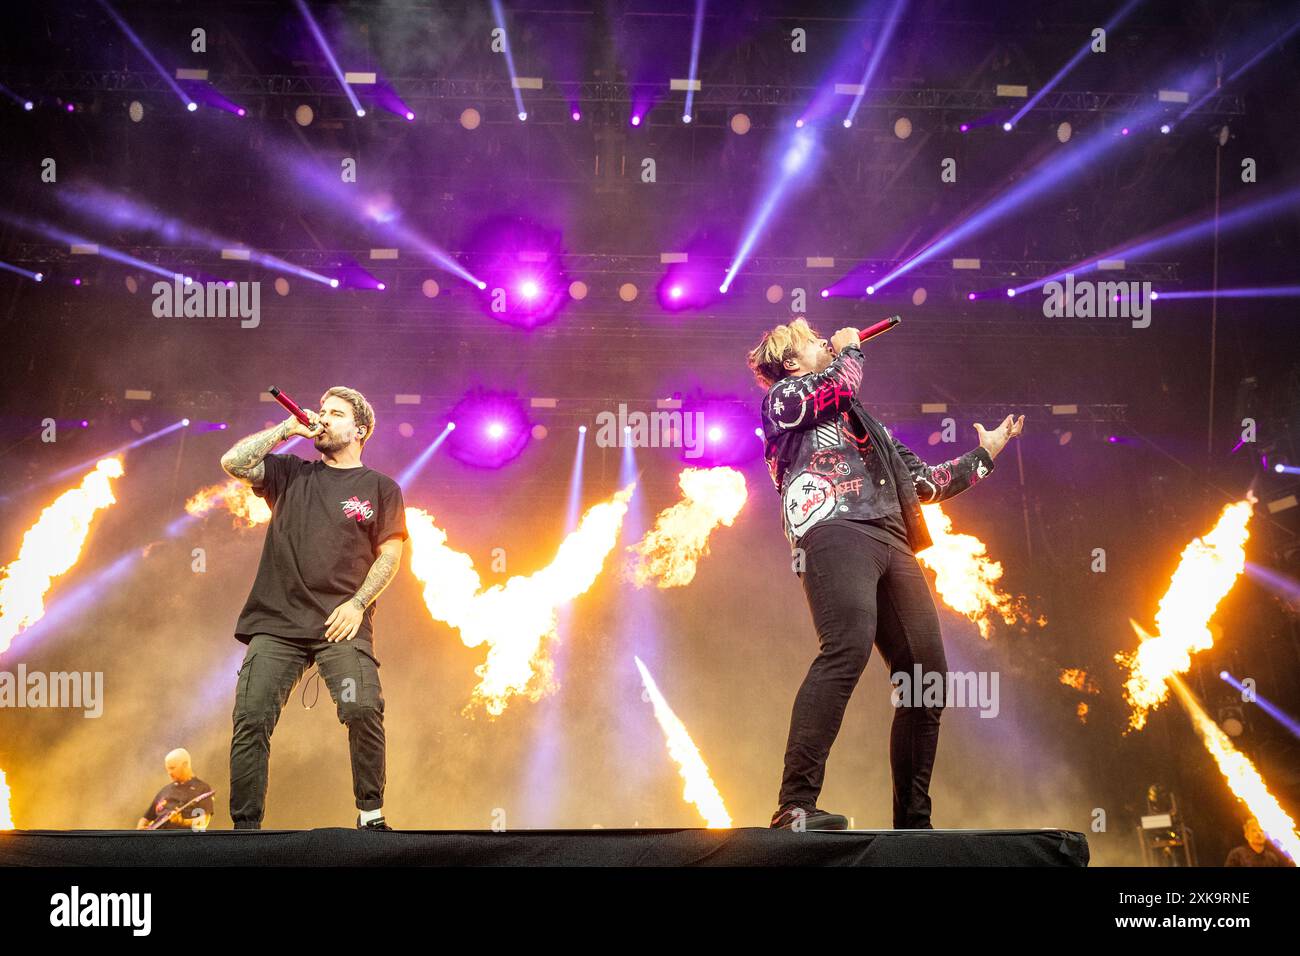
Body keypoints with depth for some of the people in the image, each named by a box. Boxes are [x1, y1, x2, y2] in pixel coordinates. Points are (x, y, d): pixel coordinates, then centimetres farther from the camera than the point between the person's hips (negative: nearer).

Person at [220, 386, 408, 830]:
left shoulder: (380, 488, 13)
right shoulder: (291, 473, 18)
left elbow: (390, 555, 7)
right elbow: (233, 463, 5)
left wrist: (357, 603, -6)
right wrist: (286, 429, 6)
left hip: (342, 625, -2)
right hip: (278, 623, 2)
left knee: (364, 710, -22)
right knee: (251, 718, -9)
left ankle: (371, 814, -5)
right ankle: (245, 826, -1)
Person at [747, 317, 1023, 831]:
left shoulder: (866, 424, 38)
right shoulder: (784, 396, 17)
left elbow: (923, 481, 39)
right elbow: (840, 383, -3)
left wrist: (985, 453, 44)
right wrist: (849, 347, 17)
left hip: (892, 544, 8)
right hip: (834, 532, -8)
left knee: (927, 676, -1)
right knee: (848, 648, -31)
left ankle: (912, 823, 6)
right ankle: (795, 806, -38)